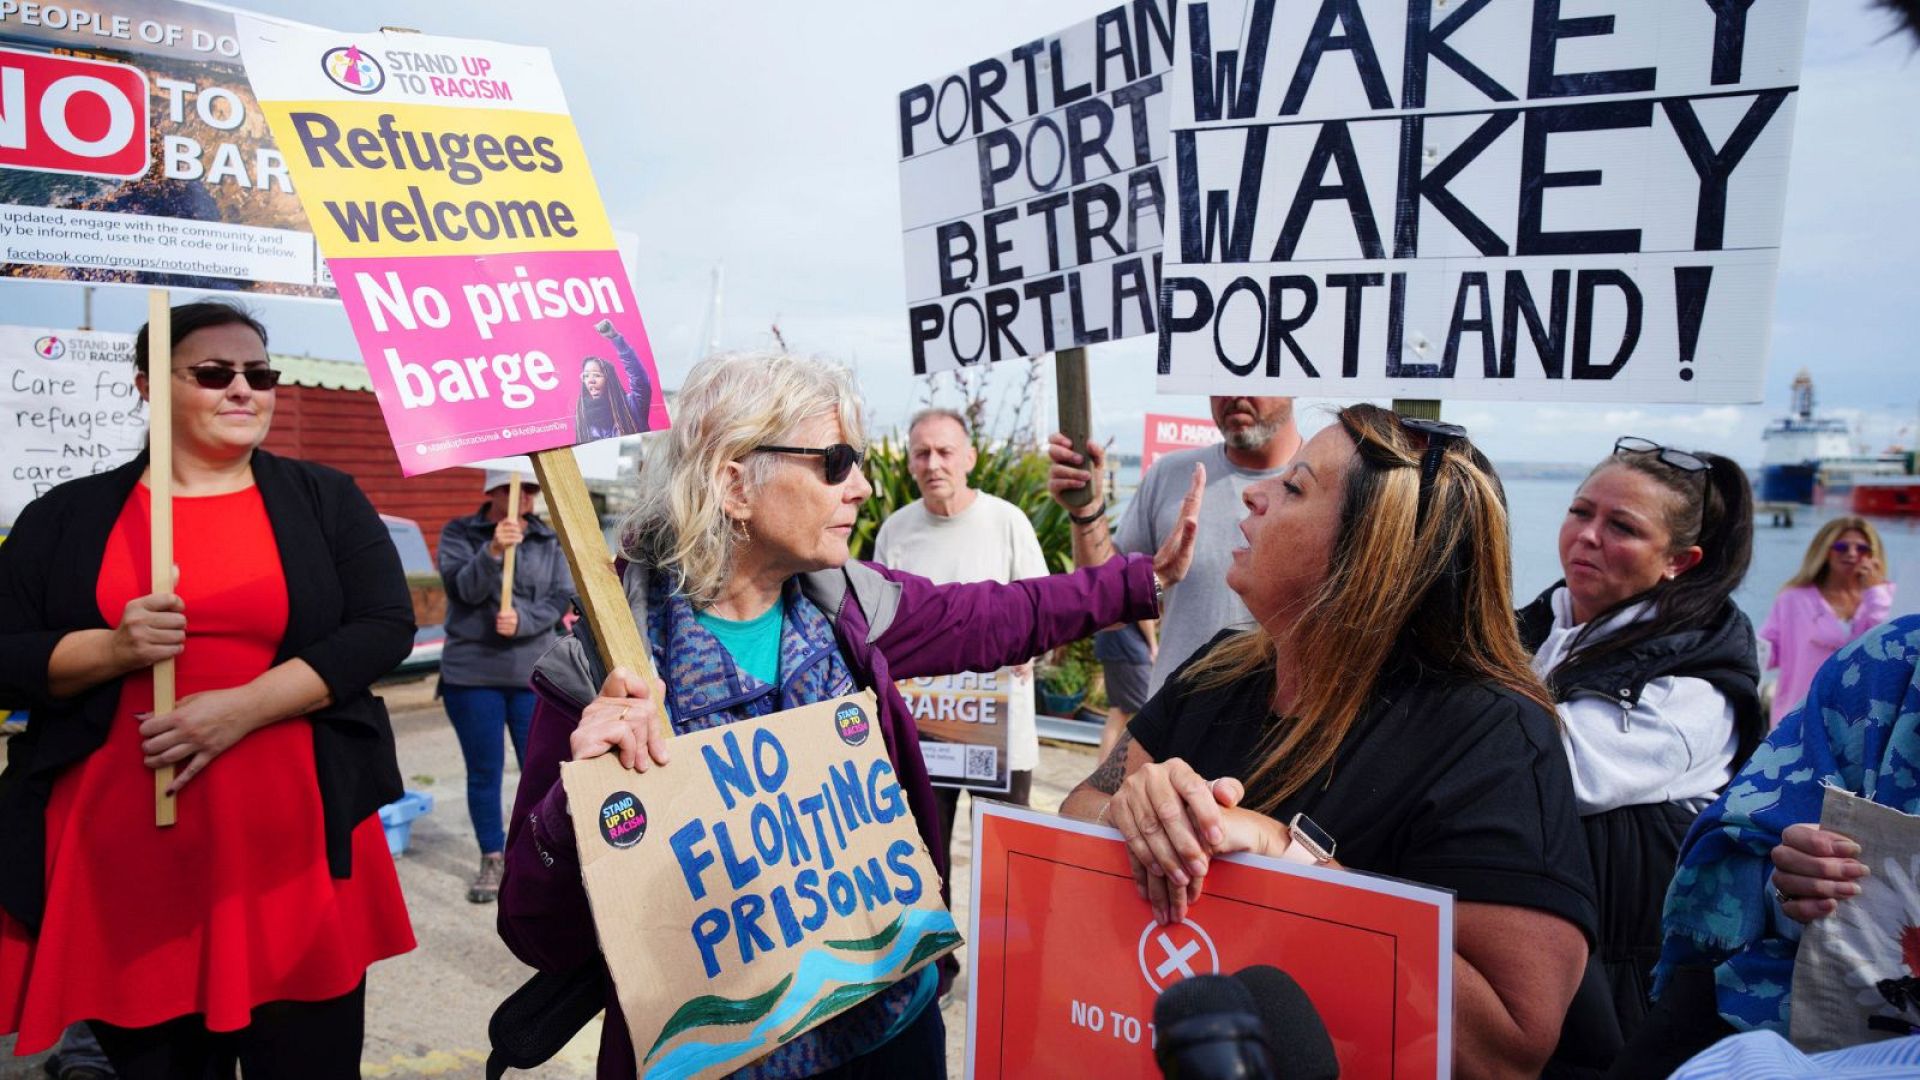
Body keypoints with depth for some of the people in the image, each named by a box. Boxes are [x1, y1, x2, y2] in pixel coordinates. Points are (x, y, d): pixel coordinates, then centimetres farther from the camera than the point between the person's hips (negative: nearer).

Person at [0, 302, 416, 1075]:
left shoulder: (324, 500, 6)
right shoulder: (67, 516, 8)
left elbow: (384, 629, -4)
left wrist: (243, 707, -14)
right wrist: (115, 648, -13)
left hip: (293, 846, -1)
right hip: (121, 856, 1)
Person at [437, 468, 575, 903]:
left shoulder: (550, 540, 6)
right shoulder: (459, 533, 1)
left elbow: (561, 598, 1)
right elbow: (463, 588, -14)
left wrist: (523, 620, -16)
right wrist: (494, 551, -32)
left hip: (533, 673, 1)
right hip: (471, 673, -1)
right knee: (484, 770, 8)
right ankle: (492, 859, 21)